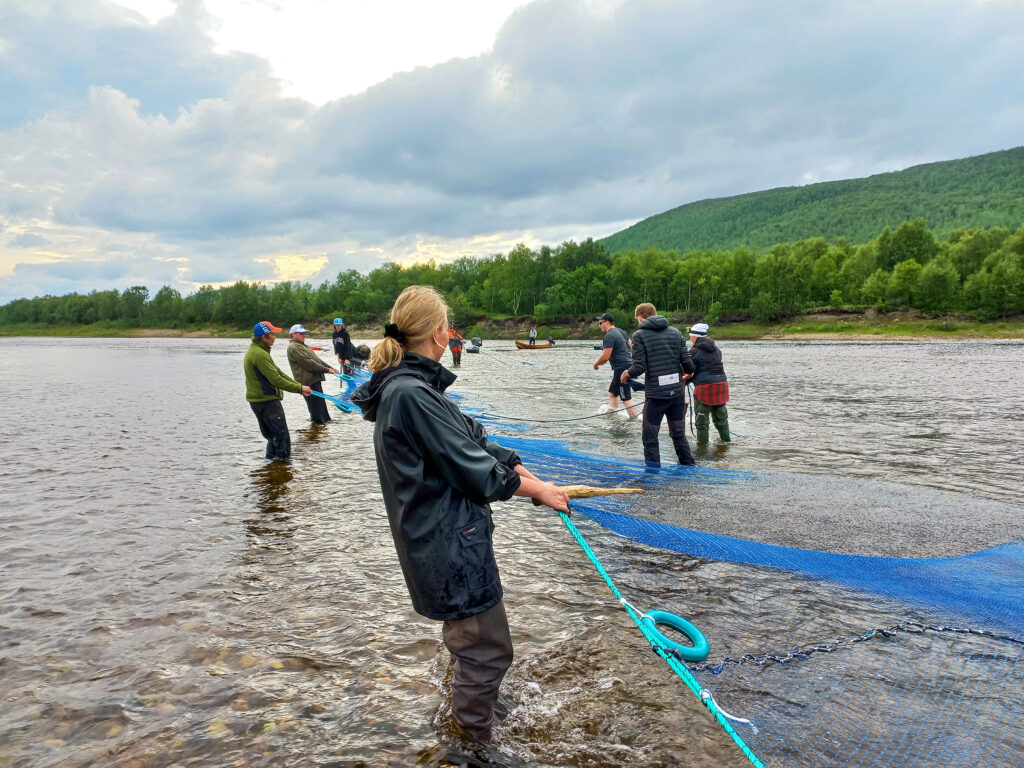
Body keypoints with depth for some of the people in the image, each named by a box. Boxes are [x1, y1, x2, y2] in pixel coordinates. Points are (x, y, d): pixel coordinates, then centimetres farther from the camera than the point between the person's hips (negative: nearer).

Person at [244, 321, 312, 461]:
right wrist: (300, 388, -15)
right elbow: (276, 380, -23)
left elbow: (278, 372, 12)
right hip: (268, 401, -11)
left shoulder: (254, 350, 14)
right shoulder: (260, 354, -21)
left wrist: (299, 386, 7)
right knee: (282, 436, -5)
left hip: (257, 401, 11)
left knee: (271, 436, 19)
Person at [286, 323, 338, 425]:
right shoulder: (294, 347, -12)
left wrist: (330, 368, 14)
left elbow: (317, 359, 23)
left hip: (315, 380, 11)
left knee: (321, 403, 18)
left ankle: (326, 420, 28)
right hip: (309, 381, -11)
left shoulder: (301, 345, 23)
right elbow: (309, 363, -19)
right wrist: (326, 370, -16)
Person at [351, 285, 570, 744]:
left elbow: (472, 437, 8)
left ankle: (470, 718, 51)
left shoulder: (411, 386, 7)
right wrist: (537, 490, -7)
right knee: (487, 650, 2)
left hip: (451, 538, 11)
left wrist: (529, 477, 3)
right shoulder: (412, 394, -25)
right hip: (450, 546, -11)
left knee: (472, 639, 29)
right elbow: (473, 468, -21)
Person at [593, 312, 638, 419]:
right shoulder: (620, 331, 14)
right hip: (629, 365, 10)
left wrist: (596, 364, -1)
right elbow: (631, 347, 19)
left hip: (621, 369, -10)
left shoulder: (609, 336, -15)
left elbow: (605, 357, -18)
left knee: (626, 398, -8)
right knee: (612, 392, 21)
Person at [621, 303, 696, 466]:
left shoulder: (640, 335, -6)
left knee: (650, 440, 6)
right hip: (677, 392, 5)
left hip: (656, 394, -5)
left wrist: (626, 374, 6)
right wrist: (687, 373, 25)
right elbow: (688, 363, 3)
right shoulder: (675, 332, 8)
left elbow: (639, 367, -14)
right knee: (679, 435, 20)